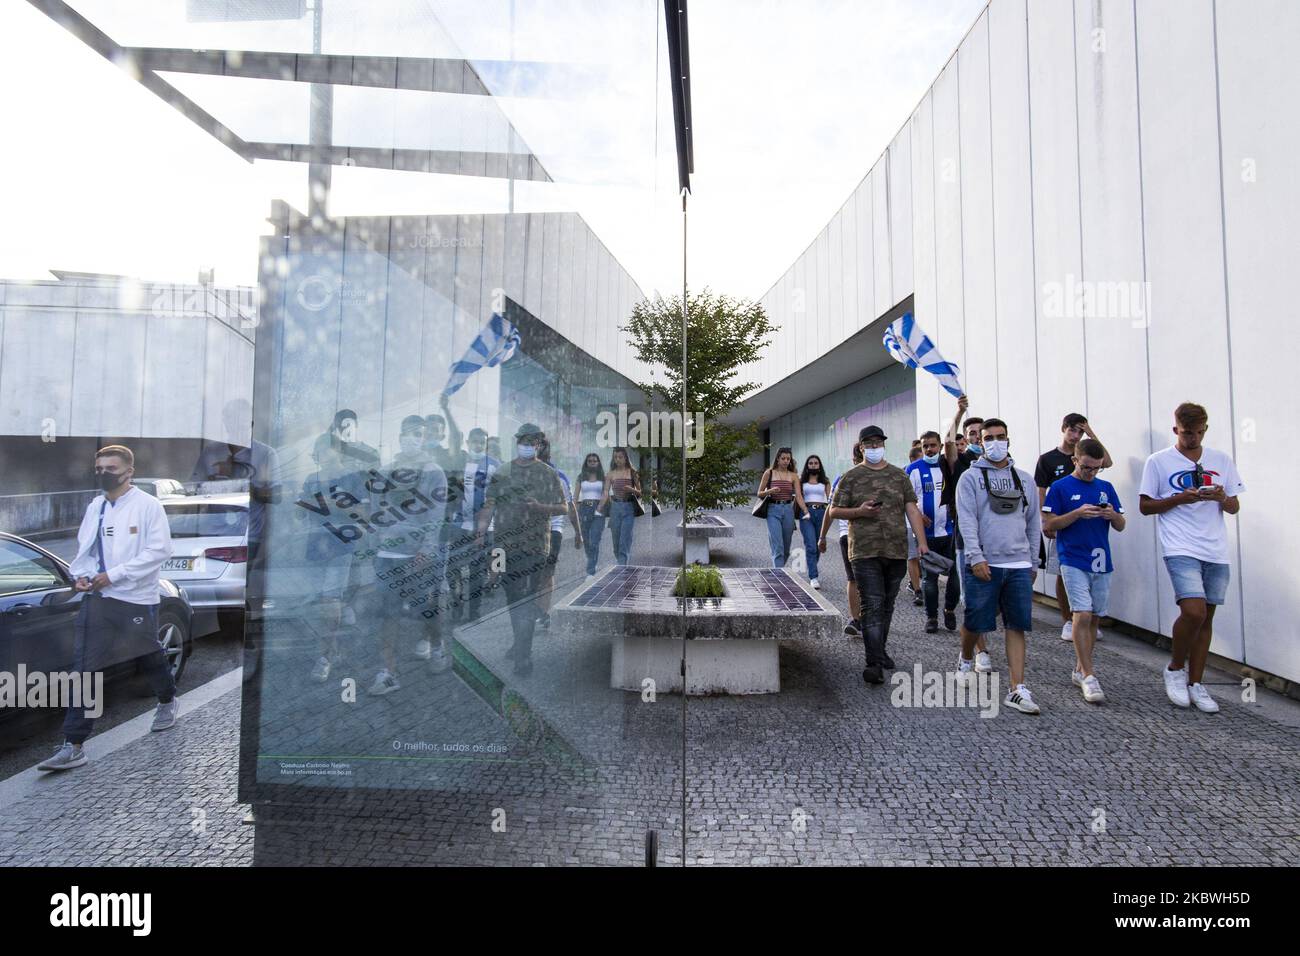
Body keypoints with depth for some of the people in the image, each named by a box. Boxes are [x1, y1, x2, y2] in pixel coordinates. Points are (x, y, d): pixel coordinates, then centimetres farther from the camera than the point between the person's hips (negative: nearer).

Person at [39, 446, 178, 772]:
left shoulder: (147, 505, -11)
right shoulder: (94, 506, 8)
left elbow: (160, 550, -17)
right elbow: (84, 547, 17)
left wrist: (113, 575, -19)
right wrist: (80, 574, -2)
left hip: (136, 598, -4)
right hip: (96, 597, 5)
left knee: (150, 659, 14)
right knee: (84, 668, -1)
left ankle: (168, 702, 41)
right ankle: (73, 745, 5)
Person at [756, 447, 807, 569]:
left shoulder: (793, 475, 6)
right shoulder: (769, 473, 1)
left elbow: (799, 495, -3)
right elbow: (759, 494, 4)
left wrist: (805, 510, -18)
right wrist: (770, 491, -16)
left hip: (788, 510, 3)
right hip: (773, 510, -3)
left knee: (786, 547, 12)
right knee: (778, 547, -11)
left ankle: (777, 570, 35)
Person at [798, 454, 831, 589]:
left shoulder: (825, 481, 14)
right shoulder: (801, 480, 12)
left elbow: (829, 499, 10)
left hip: (821, 512, 2)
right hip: (806, 513, -2)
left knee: (818, 546, 7)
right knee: (811, 546, -13)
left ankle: (811, 571, 27)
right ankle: (813, 577, -15)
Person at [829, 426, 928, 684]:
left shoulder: (898, 475, 12)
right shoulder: (851, 477, 3)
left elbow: (912, 509, 7)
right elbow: (834, 511, 4)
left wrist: (921, 541, -3)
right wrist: (859, 511, -14)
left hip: (897, 550, 4)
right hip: (865, 552, -3)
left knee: (887, 604, 15)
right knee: (872, 606, -9)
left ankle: (881, 650, 32)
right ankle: (875, 663, -7)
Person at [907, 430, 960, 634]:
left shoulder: (949, 465, 8)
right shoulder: (914, 469, -2)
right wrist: (918, 516, -19)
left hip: (951, 531, 3)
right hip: (928, 533, -3)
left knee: (956, 573, 5)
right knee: (930, 577, 6)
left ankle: (950, 609, 27)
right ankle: (931, 616, 18)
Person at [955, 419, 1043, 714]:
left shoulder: (1023, 478, 13)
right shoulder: (971, 477, 0)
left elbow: (1033, 522, 17)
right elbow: (967, 520, -8)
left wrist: (1032, 560, 14)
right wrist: (976, 557, -16)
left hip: (1018, 565, 4)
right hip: (984, 565, -3)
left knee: (1017, 627, 3)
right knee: (975, 623, 5)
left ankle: (1017, 690, 6)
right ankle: (966, 659, 34)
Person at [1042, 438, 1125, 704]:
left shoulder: (1106, 488, 10)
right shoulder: (1060, 487, -3)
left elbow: (1120, 526, 12)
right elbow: (1048, 525, -6)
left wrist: (1113, 516, -10)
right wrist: (1077, 513, -19)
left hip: (1101, 562, 5)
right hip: (1073, 560, -5)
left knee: (1094, 618, 11)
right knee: (1082, 615, -12)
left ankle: (1080, 669, 24)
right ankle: (1088, 677, -5)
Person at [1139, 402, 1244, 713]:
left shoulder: (1221, 461, 12)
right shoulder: (1158, 462, 1)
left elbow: (1234, 507, 15)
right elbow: (1145, 506, 1)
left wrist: (1222, 498, -6)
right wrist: (1179, 499, -13)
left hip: (1217, 552, 5)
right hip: (1181, 550, -4)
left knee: (1206, 617, 8)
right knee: (1194, 612, -18)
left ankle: (1195, 683, 19)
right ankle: (1175, 669, 6)